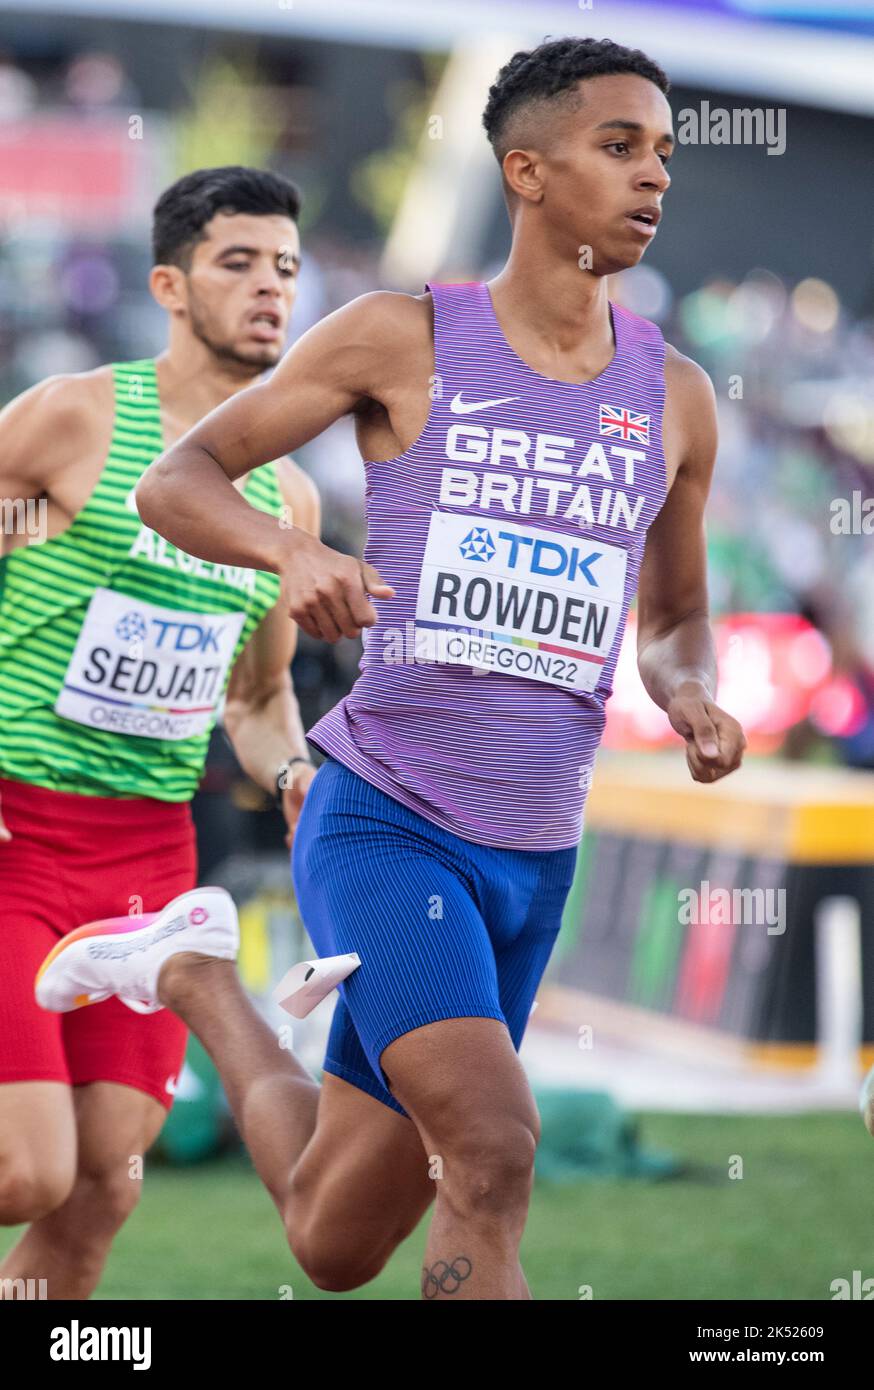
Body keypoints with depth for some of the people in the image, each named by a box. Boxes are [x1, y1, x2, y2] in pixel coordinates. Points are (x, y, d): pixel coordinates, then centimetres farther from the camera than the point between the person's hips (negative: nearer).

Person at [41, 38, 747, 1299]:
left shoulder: (675, 398, 7)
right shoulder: (402, 340, -4)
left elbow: (676, 617, 21)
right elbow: (175, 481, -1)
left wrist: (691, 695, -4)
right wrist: (293, 553, -23)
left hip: (534, 859, 5)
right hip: (385, 818, -5)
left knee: (337, 1246, 13)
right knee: (493, 1150, -28)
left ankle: (203, 984, 38)